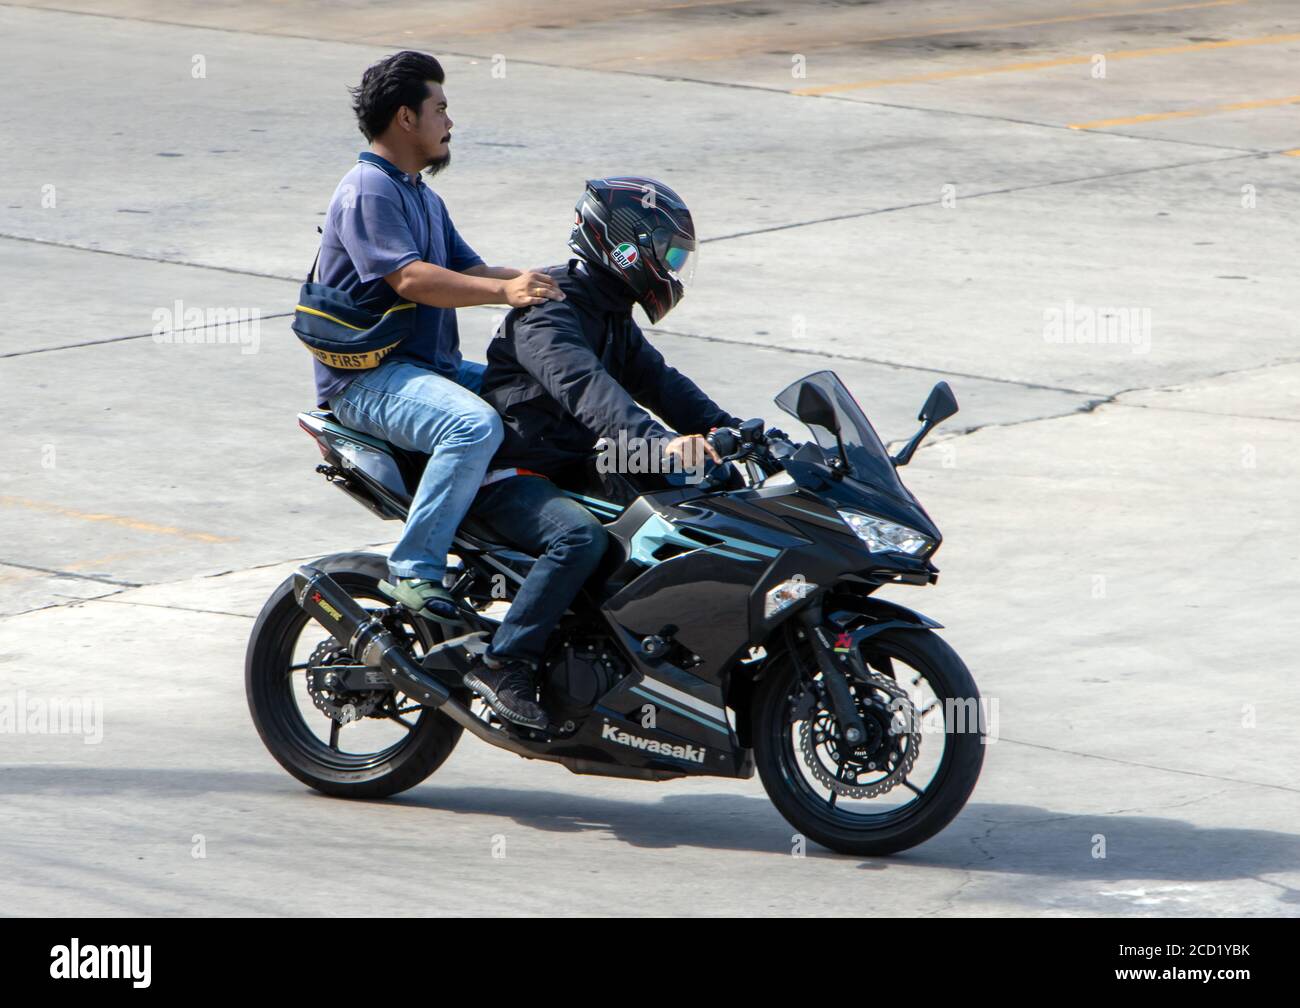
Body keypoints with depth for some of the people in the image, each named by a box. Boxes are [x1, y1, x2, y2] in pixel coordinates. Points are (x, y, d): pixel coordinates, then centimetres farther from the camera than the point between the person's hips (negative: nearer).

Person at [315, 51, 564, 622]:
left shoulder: (422, 198, 22)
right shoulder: (368, 192, -12)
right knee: (474, 426, -34)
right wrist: (503, 291, -34)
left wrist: (540, 281, -3)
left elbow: (470, 271, 15)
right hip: (368, 377, -10)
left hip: (428, 366, 10)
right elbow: (410, 279, -25)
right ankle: (413, 569, -31)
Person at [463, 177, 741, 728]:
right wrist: (658, 440, -49)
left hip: (567, 469, 10)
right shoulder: (548, 312, -18)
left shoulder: (614, 320, 15)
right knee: (581, 536, -35)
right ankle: (502, 663, -29)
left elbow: (657, 381, 12)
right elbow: (585, 387, -35)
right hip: (507, 476, -10)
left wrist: (730, 430, -3)